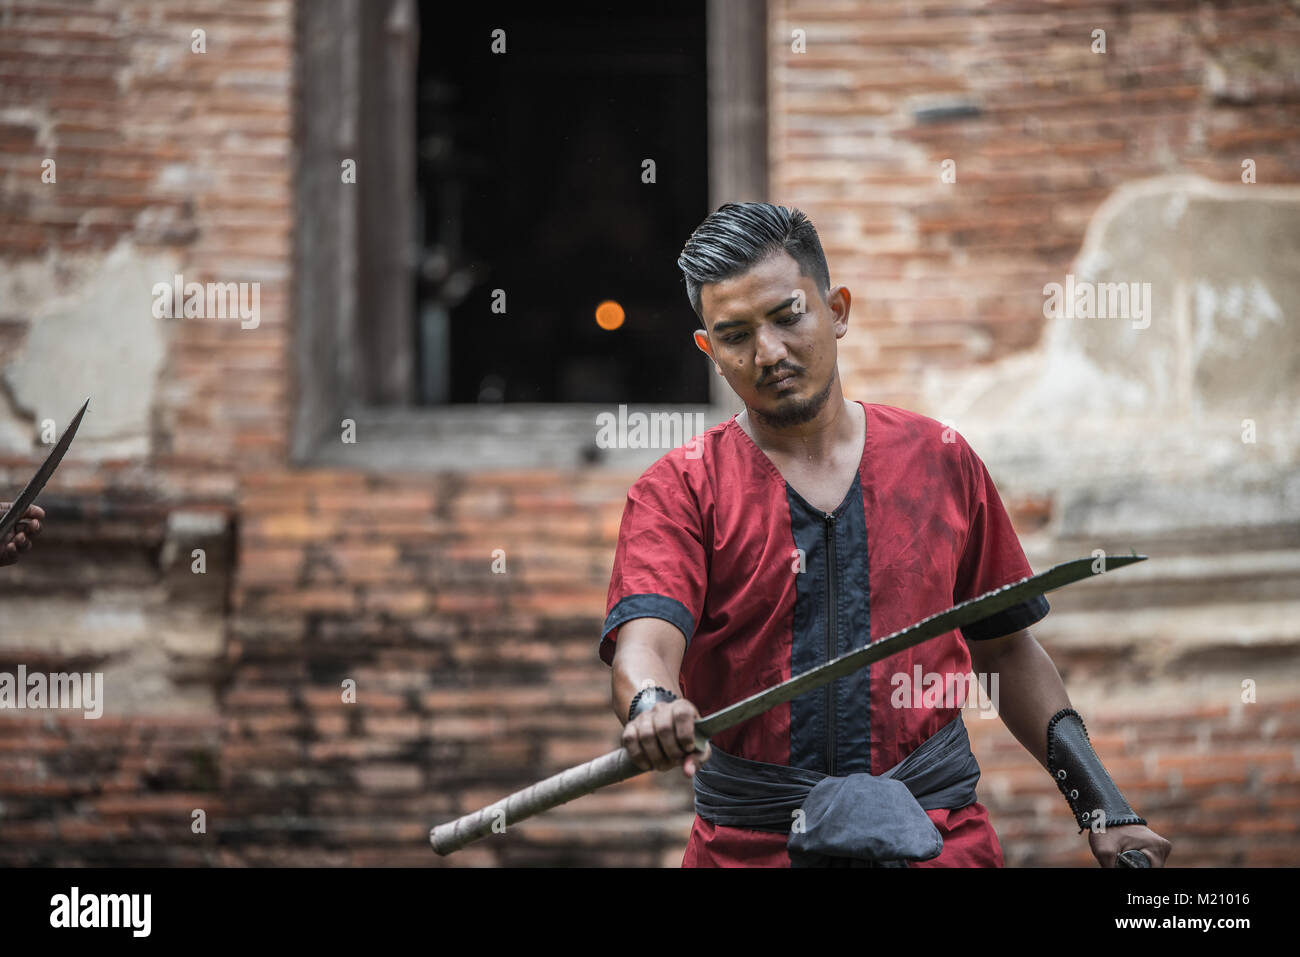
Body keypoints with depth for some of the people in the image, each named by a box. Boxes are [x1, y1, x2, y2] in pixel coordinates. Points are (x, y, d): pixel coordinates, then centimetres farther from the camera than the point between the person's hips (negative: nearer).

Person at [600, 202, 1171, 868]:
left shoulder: (940, 462, 8)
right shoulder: (677, 492, 0)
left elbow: (1005, 650, 15)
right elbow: (644, 642, -18)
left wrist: (1102, 809, 8)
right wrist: (653, 705, -42)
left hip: (943, 837, 2)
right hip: (749, 846, -1)